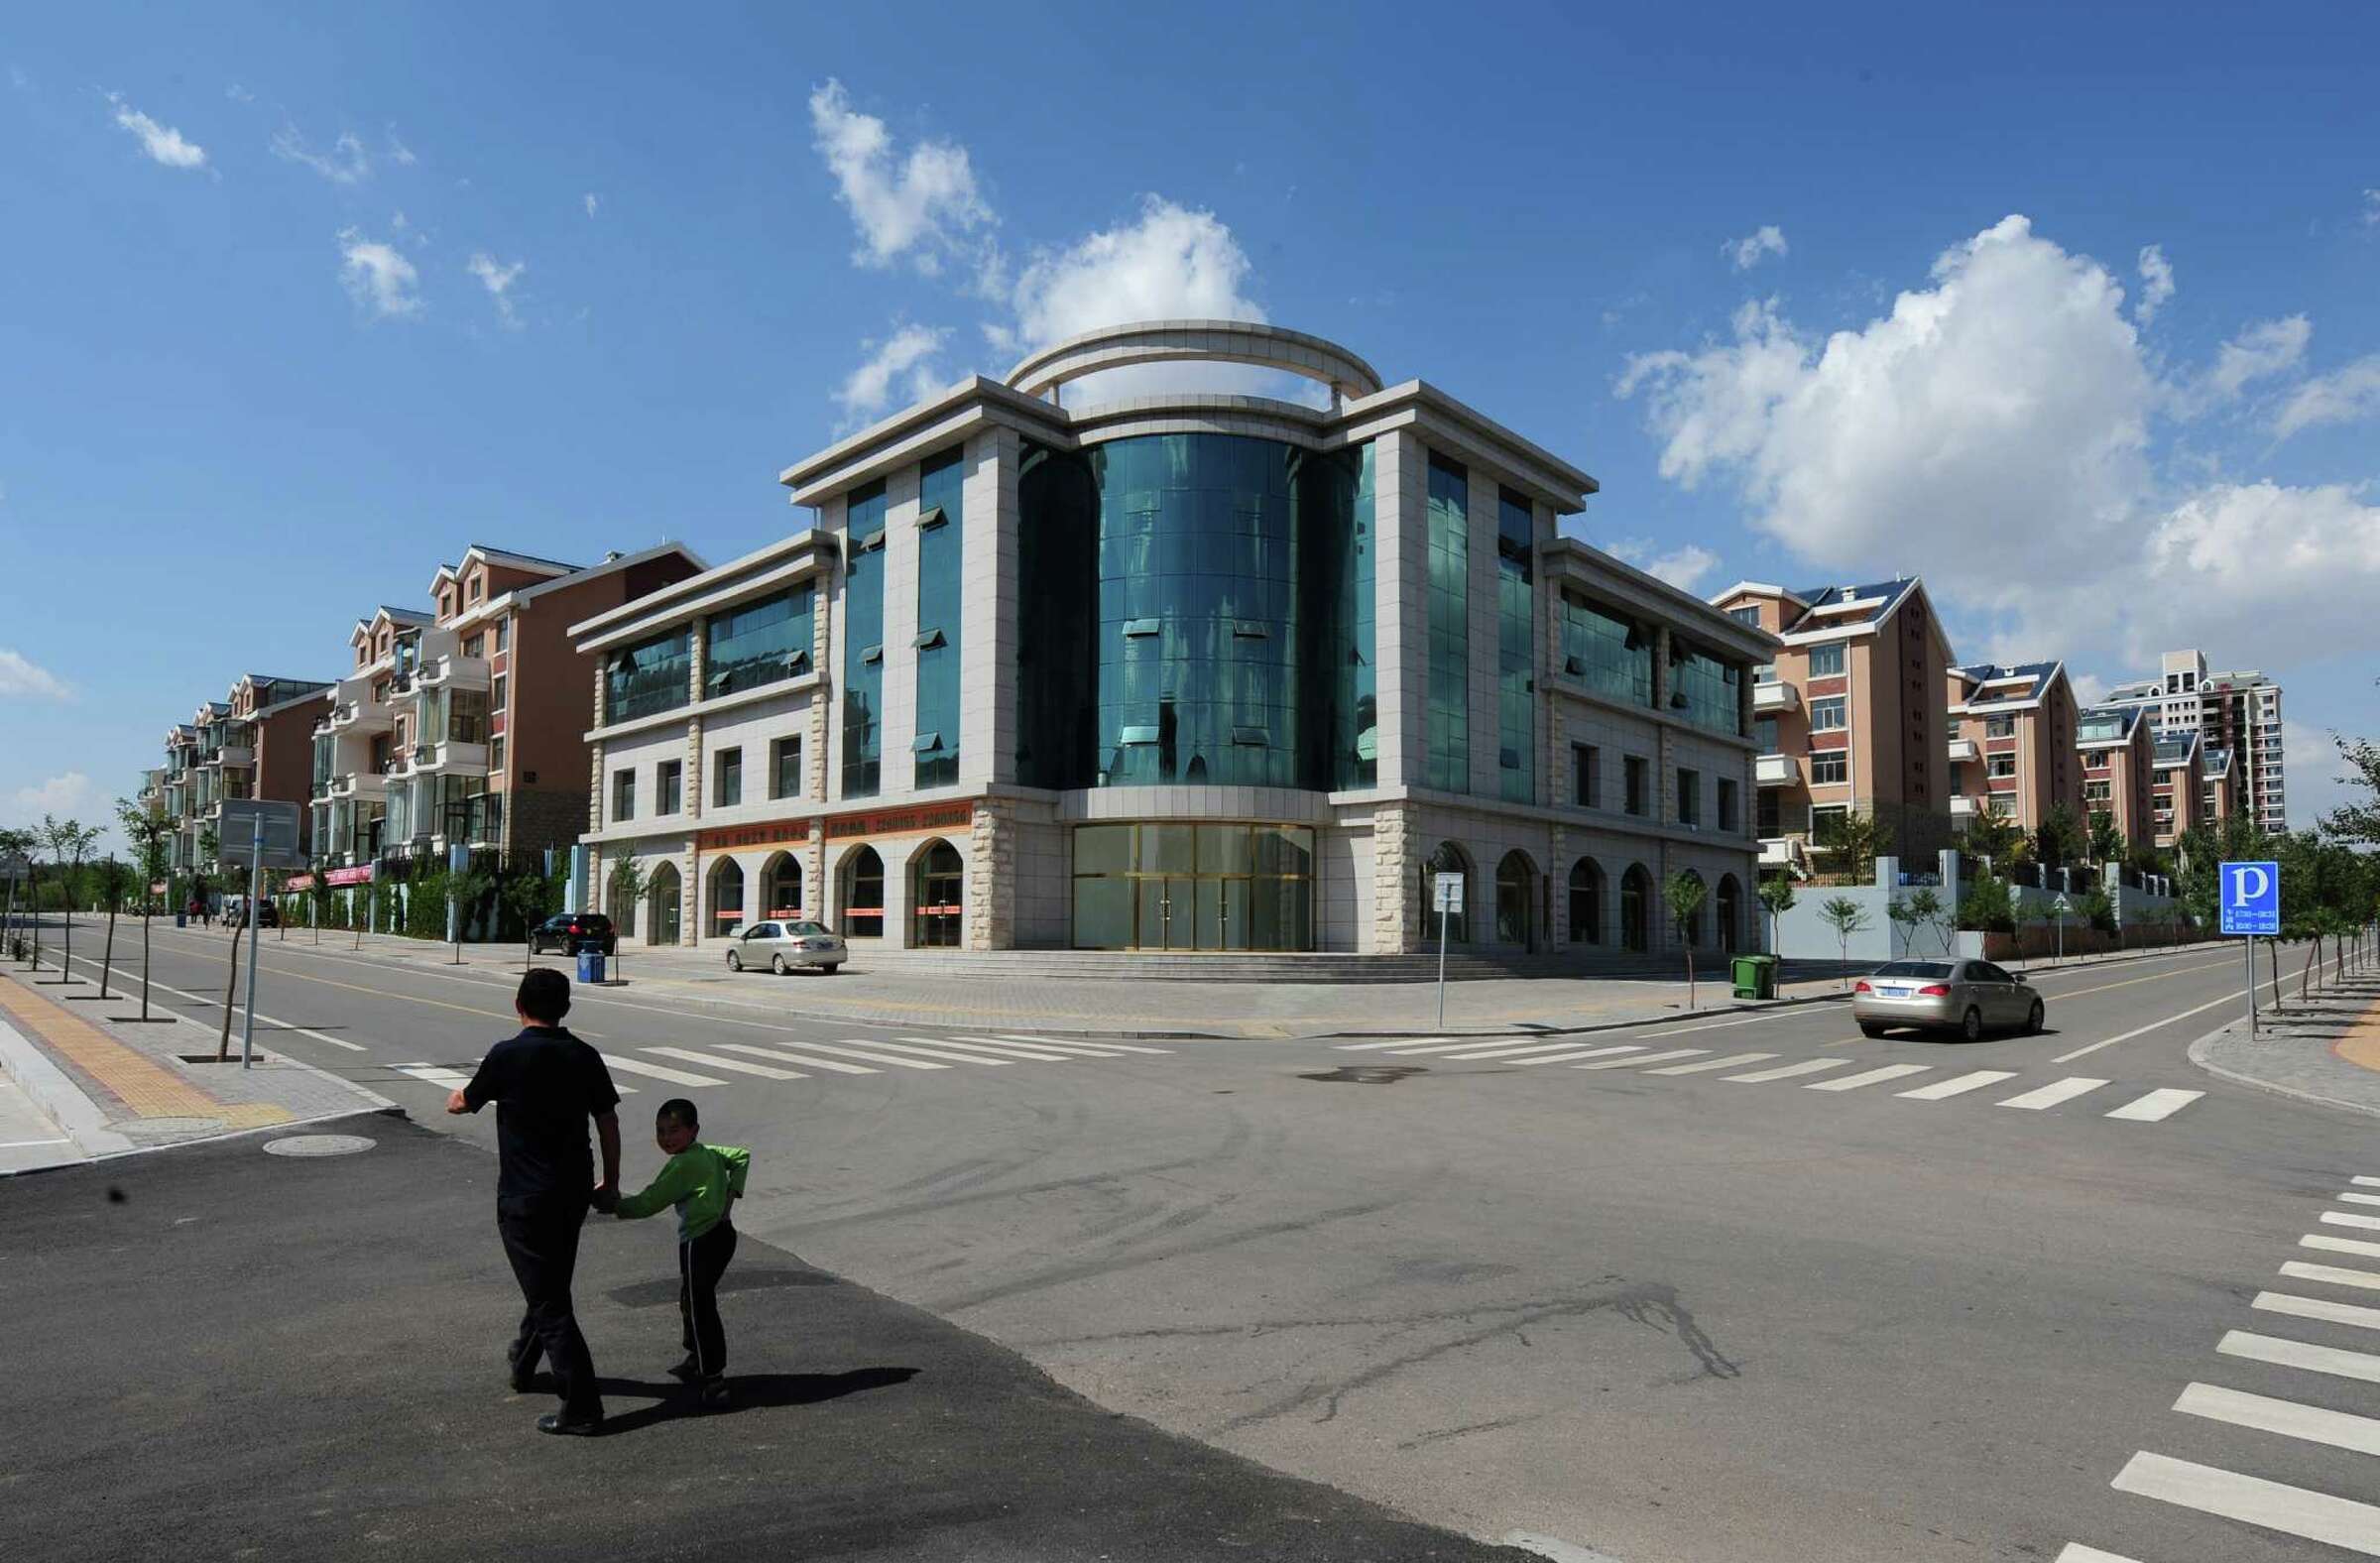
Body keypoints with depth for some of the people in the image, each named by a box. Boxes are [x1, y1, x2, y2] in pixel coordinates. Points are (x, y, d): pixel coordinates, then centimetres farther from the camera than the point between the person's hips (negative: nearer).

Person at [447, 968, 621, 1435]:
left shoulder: (507, 1055, -15)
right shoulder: (585, 1056, -2)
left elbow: (460, 1104, 2)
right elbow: (608, 1124, 3)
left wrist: (455, 1096, 27)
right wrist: (610, 1183, 15)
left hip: (524, 1198, -5)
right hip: (573, 1191, 5)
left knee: (549, 1299, -1)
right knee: (550, 1284, 25)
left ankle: (583, 1407, 0)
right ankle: (522, 1365, 47)